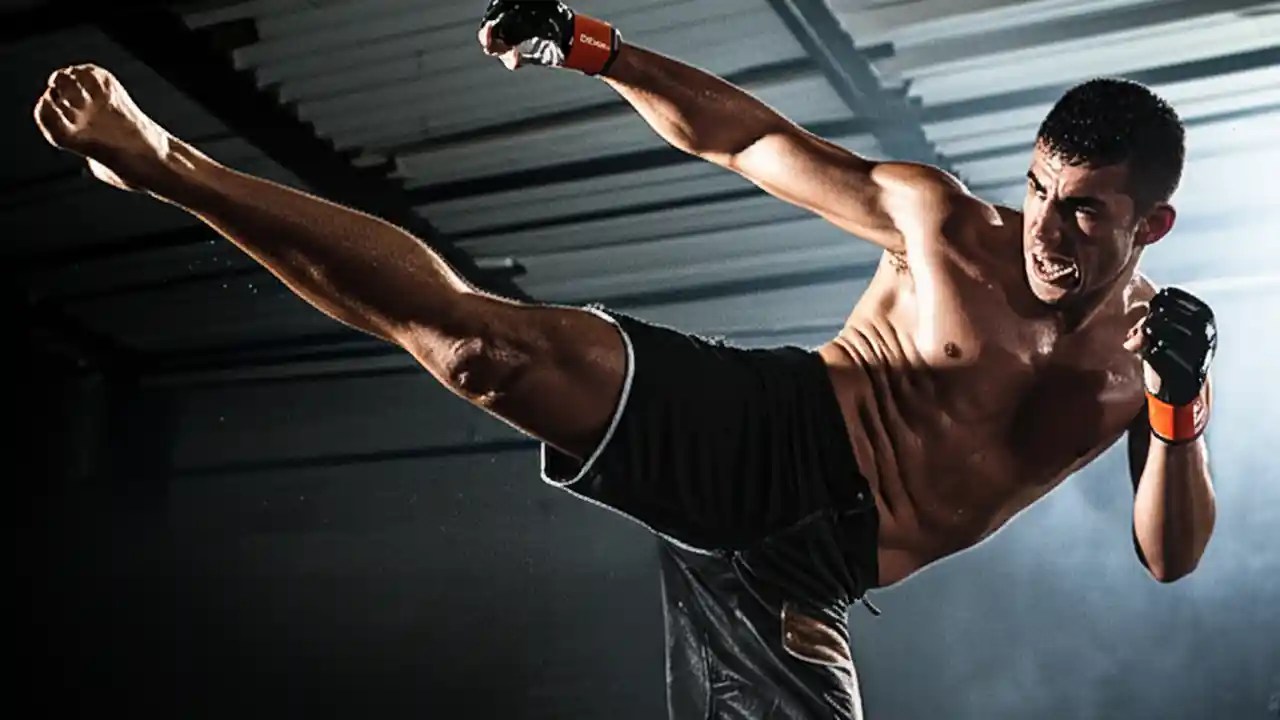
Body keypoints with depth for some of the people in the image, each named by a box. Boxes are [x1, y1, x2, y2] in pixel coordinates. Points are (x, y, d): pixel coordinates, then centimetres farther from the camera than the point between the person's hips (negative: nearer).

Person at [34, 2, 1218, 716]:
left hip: (800, 584, 3)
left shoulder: (1147, 356, 7)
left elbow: (1171, 557, 1)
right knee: (472, 337, -24)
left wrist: (1182, 410, -18)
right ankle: (162, 165, -19)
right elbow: (751, 139, 3)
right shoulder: (950, 224, 0)